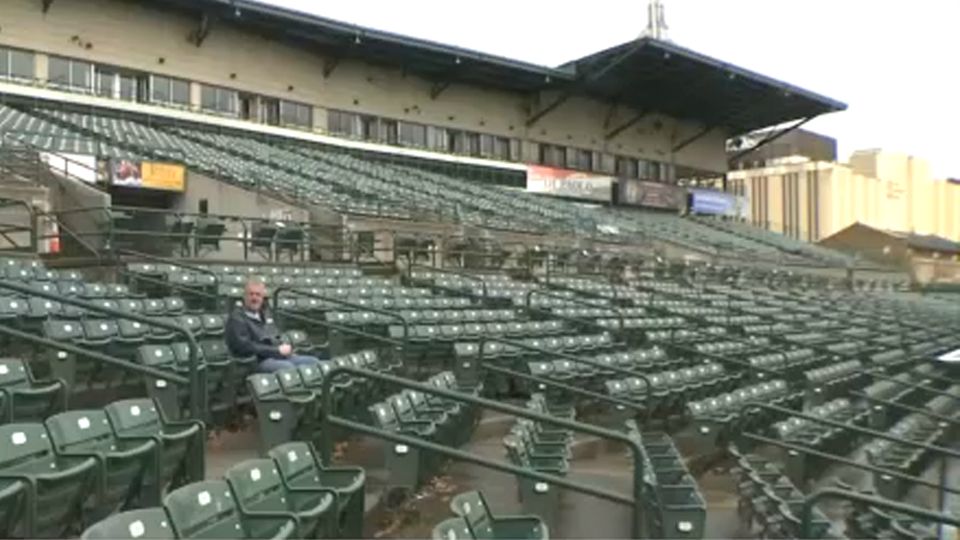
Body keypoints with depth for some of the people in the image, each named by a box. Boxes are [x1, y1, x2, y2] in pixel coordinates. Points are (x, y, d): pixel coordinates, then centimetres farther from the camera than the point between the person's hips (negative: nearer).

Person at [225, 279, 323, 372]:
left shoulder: (266, 313, 19)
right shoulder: (237, 318, -5)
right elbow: (245, 347, -16)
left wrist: (285, 347, 2)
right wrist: (277, 350, -14)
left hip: (281, 356, 8)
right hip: (257, 361, -8)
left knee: (314, 362, -7)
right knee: (288, 367, -35)